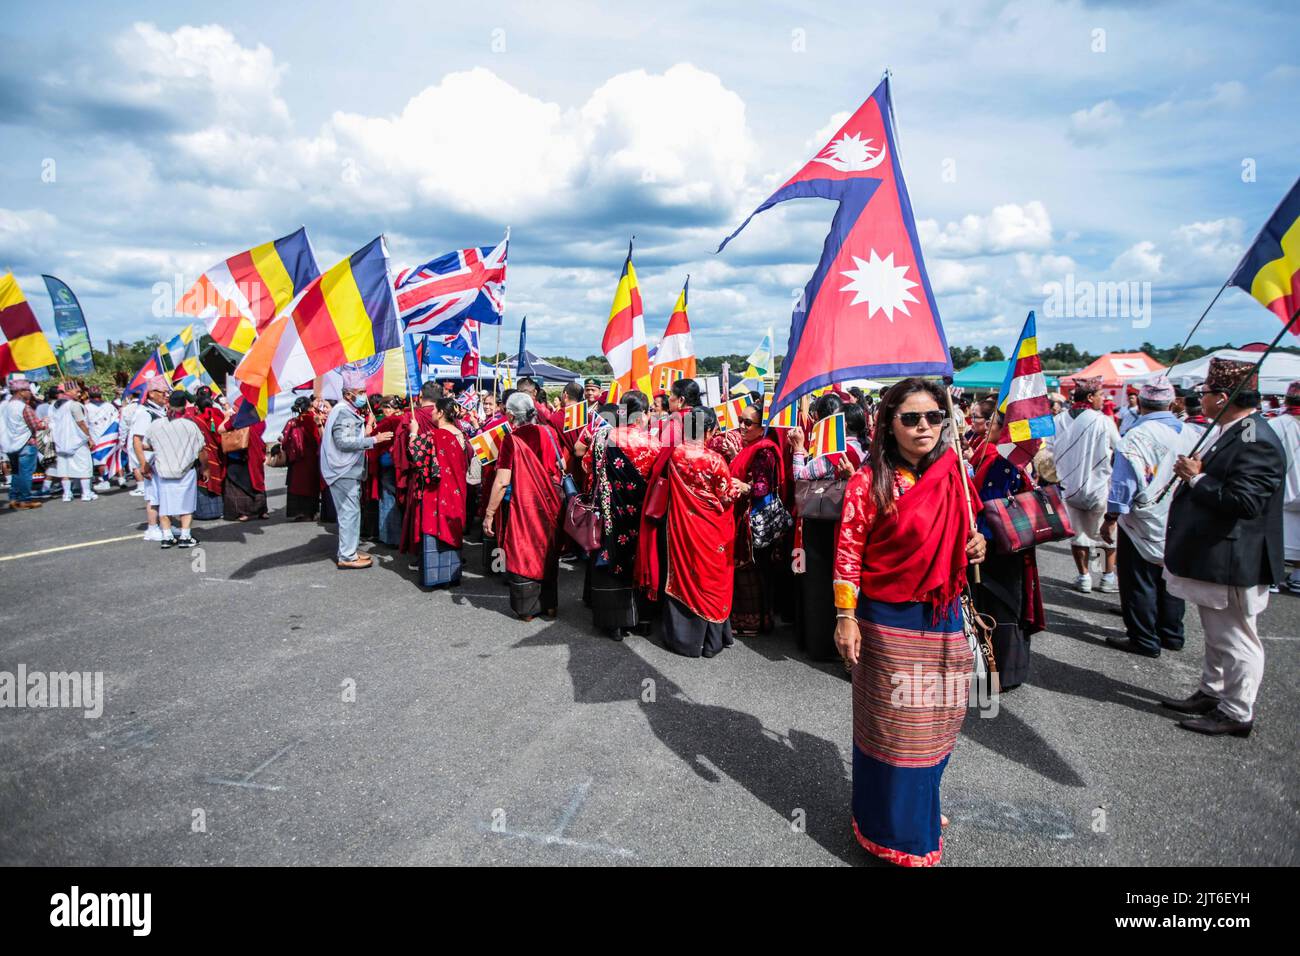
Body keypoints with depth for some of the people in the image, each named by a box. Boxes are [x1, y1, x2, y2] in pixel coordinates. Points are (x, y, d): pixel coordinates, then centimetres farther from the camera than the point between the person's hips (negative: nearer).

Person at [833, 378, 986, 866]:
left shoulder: (952, 473, 1)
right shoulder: (869, 482, -15)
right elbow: (848, 551, -14)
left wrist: (975, 542, -4)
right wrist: (846, 616, -16)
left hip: (943, 616, 5)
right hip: (889, 620, -5)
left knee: (933, 721, 17)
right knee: (893, 725, 8)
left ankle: (922, 805, 41)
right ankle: (892, 829, 28)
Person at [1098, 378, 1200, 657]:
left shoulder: (1137, 436, -19)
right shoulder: (1191, 434, 2)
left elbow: (1124, 482, -20)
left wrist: (1111, 519, -12)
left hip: (1144, 523, -7)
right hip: (1179, 523, 7)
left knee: (1139, 581, 4)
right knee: (1169, 577, 18)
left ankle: (1144, 640, 10)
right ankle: (1171, 633, 29)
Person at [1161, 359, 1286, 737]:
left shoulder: (1256, 442, -23)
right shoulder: (1228, 432, 9)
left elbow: (1244, 501, -31)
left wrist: (1196, 478, -22)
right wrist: (1194, 475, 3)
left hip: (1233, 564, -11)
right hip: (1211, 558, 11)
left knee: (1236, 640, 5)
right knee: (1217, 636, 23)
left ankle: (1236, 713, 18)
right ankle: (1212, 694, 38)